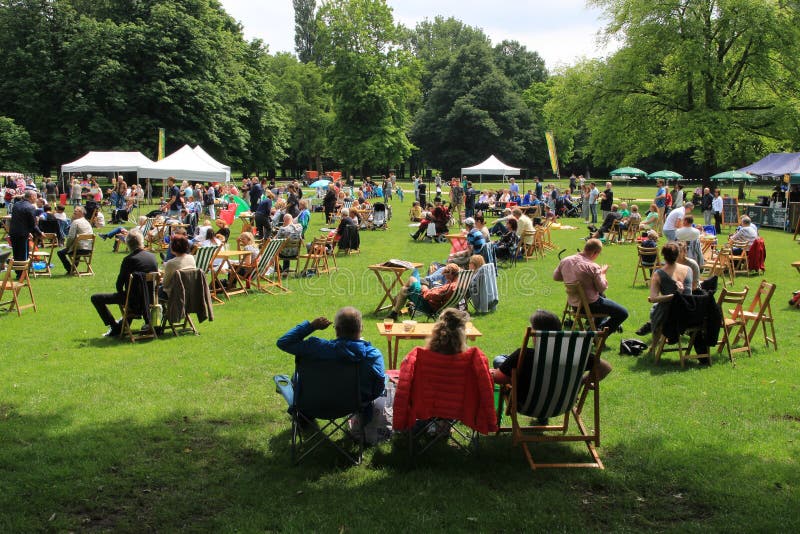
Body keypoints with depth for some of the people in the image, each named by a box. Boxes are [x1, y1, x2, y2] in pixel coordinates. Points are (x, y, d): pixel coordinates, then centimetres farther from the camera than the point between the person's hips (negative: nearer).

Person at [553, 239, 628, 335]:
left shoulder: (564, 261, -4)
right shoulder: (592, 267, -24)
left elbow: (555, 277, 11)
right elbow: (602, 288, -16)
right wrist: (602, 273, 1)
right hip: (589, 304, -8)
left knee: (602, 295, 38)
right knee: (623, 313, -5)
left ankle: (600, 324, 46)